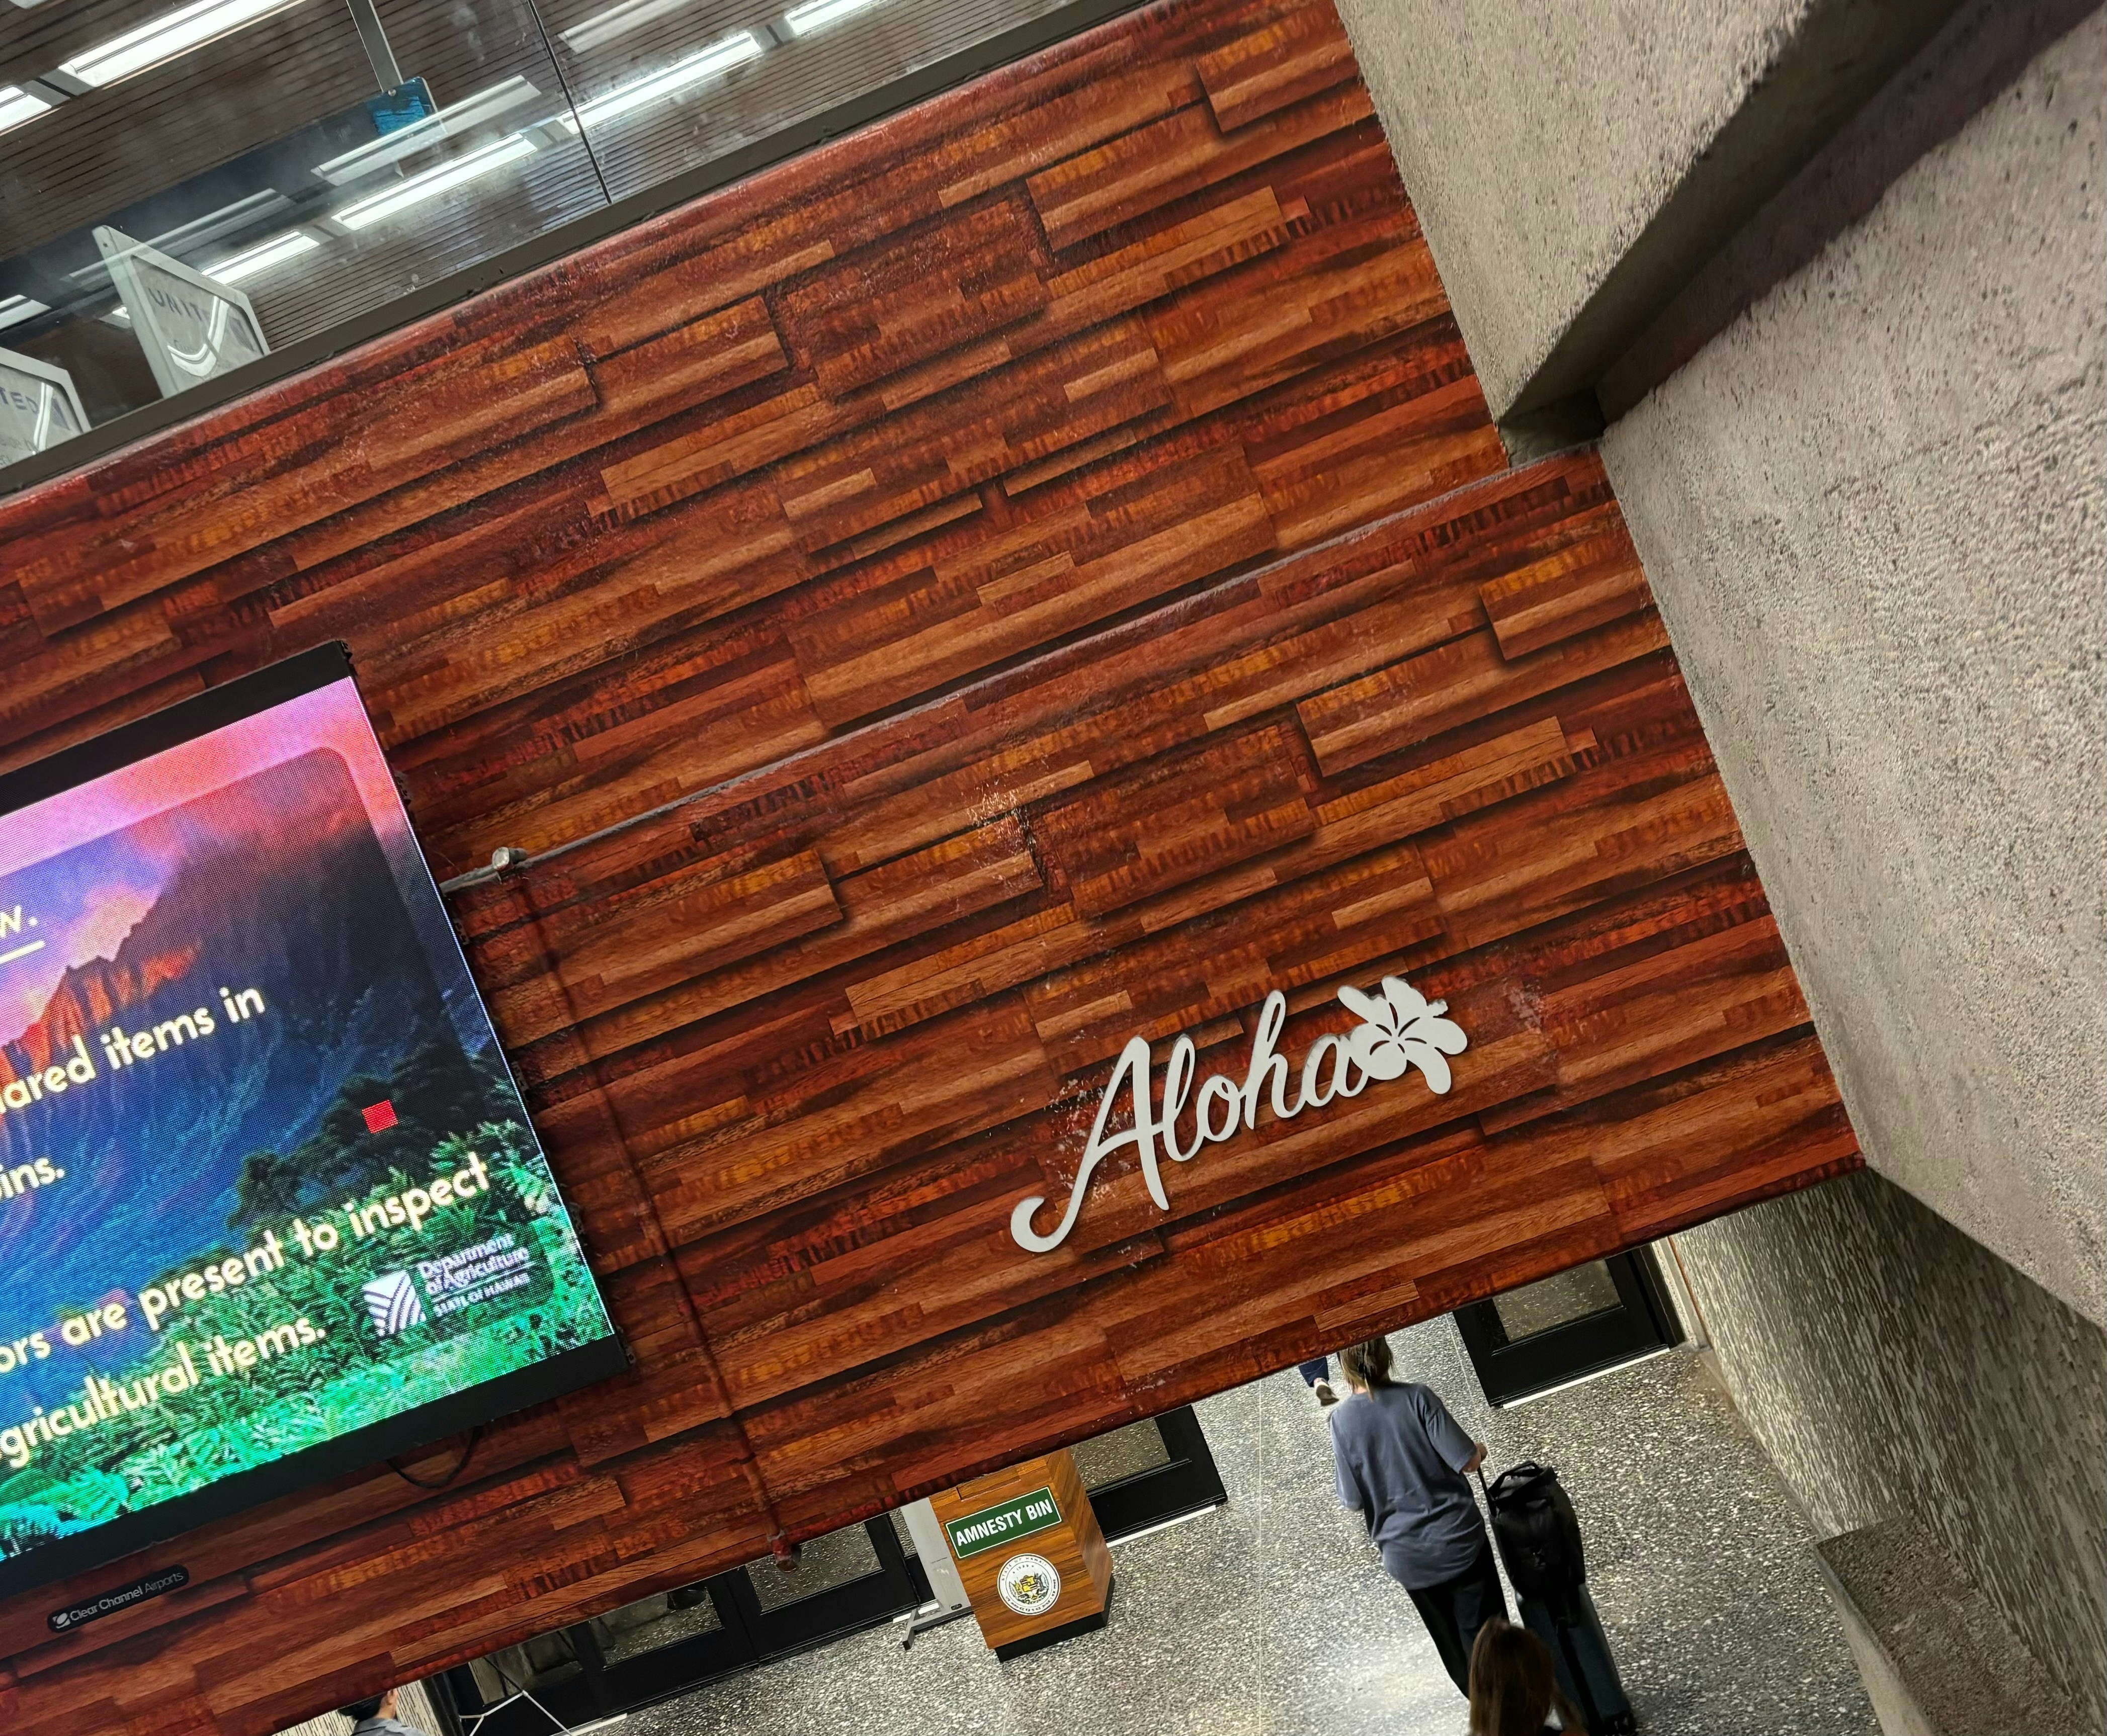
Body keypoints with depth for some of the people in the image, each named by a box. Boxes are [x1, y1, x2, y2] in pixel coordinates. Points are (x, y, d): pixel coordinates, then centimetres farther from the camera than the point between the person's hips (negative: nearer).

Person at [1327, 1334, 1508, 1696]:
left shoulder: (1342, 1419, -10)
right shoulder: (1415, 1397, -13)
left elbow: (1355, 1501, -7)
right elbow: (1467, 1462, -13)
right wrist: (1479, 1450, 9)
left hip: (1407, 1554, 1)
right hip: (1457, 1539, -1)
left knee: (1452, 1646, 19)